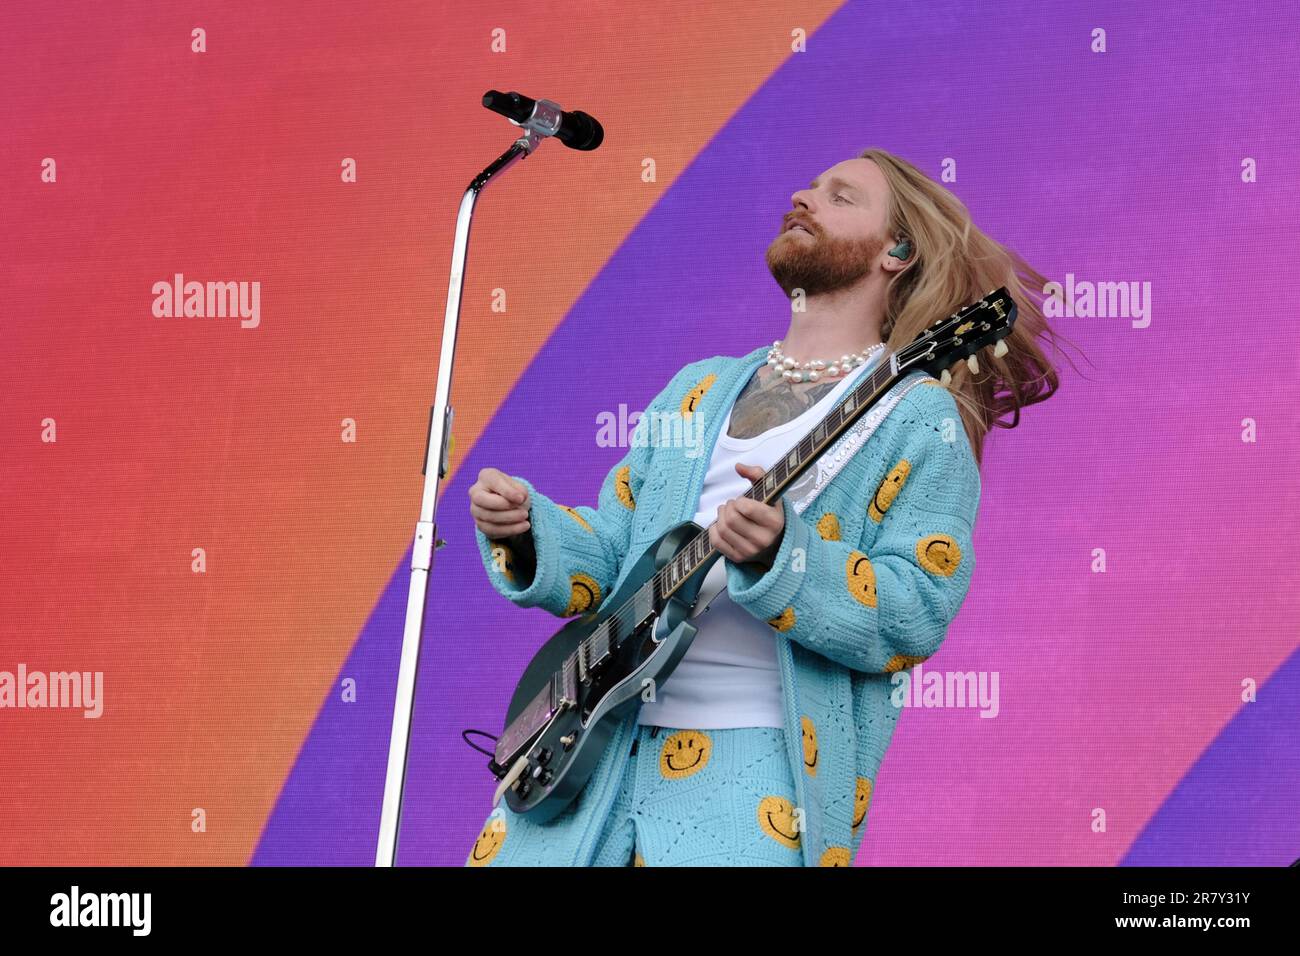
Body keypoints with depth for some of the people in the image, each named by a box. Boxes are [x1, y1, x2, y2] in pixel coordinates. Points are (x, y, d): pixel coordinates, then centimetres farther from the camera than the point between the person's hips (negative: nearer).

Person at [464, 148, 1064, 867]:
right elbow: (608, 557, 17)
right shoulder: (700, 389, 19)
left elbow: (916, 618, -10)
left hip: (759, 761, -5)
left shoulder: (917, 420, 0)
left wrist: (782, 554, -25)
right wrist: (526, 527, -3)